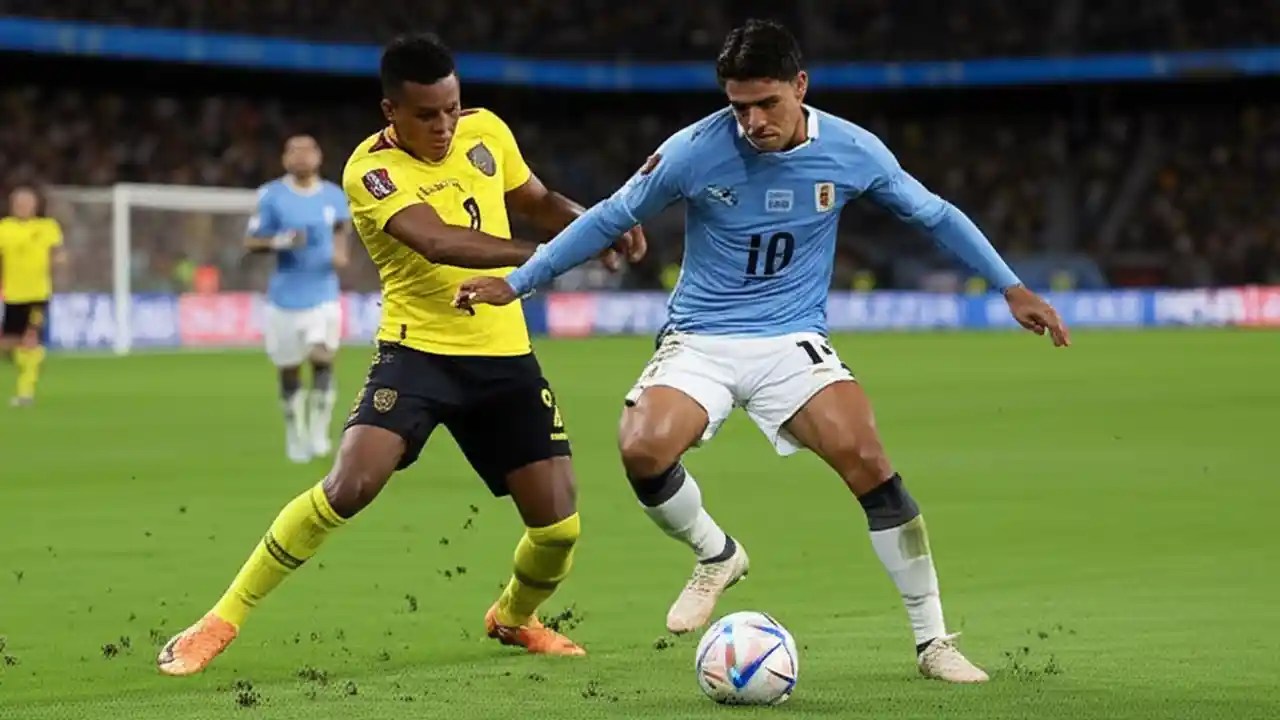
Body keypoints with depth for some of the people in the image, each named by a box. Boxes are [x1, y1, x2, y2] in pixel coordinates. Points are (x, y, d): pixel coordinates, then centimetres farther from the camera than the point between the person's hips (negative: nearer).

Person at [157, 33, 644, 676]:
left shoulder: (486, 131, 2)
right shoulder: (372, 170, -16)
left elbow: (538, 202, 19)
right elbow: (438, 242, -32)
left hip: (504, 356, 5)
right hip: (419, 350, -5)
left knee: (558, 525, -2)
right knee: (350, 484, -24)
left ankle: (514, 618, 33)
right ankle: (223, 620, -9)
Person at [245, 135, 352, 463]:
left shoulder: (334, 196, 3)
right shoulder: (271, 196, -5)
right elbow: (250, 243, -4)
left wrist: (340, 252, 5)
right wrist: (278, 242, -22)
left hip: (323, 293, 1)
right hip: (285, 297, -1)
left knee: (323, 359, -15)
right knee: (289, 372, 6)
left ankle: (319, 430, 0)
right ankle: (295, 435, 25)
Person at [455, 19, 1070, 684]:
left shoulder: (851, 151, -8)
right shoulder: (694, 150, -13)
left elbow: (934, 215, 9)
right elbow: (610, 218, 0)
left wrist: (1011, 287, 9)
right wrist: (515, 283, 2)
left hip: (792, 341, 0)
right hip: (699, 341, 0)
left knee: (868, 462, -22)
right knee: (641, 451, -28)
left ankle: (933, 641, -9)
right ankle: (716, 555, 5)